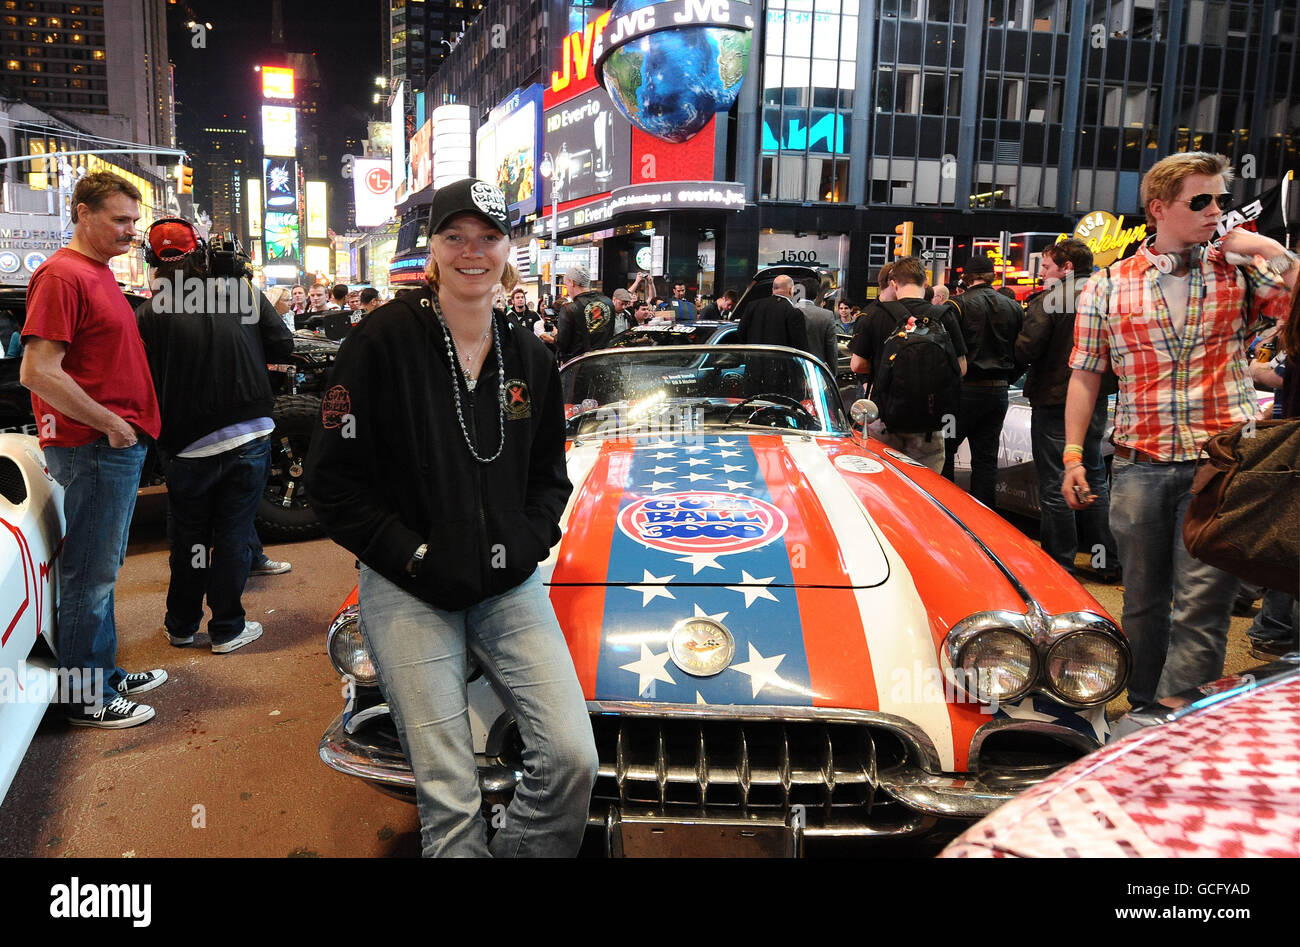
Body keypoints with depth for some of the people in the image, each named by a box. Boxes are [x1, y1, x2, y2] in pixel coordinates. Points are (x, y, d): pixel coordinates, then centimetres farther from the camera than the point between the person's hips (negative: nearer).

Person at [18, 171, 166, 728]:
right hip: (94, 449, -10)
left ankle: (106, 674, 31)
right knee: (91, 573, 0)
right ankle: (87, 699, 11)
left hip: (118, 443, 10)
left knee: (102, 570, 18)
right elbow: (37, 372, -21)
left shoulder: (99, 274, 17)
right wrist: (110, 424, -17)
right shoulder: (63, 275, -14)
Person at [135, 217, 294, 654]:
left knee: (189, 536, 16)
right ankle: (227, 629, 17)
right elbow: (283, 347, 4)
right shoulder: (243, 292, -3)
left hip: (187, 448, 0)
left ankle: (181, 626, 30)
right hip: (251, 438, 0)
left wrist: (163, 433, 11)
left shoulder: (148, 314, -8)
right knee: (234, 534, 10)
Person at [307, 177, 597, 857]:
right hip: (408, 589, -3)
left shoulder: (531, 360, 8)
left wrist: (529, 544, 0)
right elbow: (334, 483, -5)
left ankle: (520, 851, 19)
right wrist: (415, 557, -12)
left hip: (508, 585, 4)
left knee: (573, 758, -8)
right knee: (449, 794, -6)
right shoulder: (382, 342, -5)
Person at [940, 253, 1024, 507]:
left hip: (965, 390, -5)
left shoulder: (957, 305, -9)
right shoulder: (1014, 308, 8)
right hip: (999, 392, 5)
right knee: (986, 458, 10)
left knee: (944, 451, 4)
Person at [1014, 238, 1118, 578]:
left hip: (1054, 400, -6)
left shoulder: (1048, 301, -15)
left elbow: (1025, 350, -19)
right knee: (1094, 477, 17)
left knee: (1055, 486, 1)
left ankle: (1060, 565, 7)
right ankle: (1108, 560, 24)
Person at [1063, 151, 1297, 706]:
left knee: (1201, 609, -6)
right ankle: (1143, 712, 28)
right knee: (1142, 602, 12)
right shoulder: (1108, 287, 6)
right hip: (1138, 467, 1)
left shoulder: (1243, 272, 6)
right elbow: (1085, 376, 7)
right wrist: (1072, 455, 1)